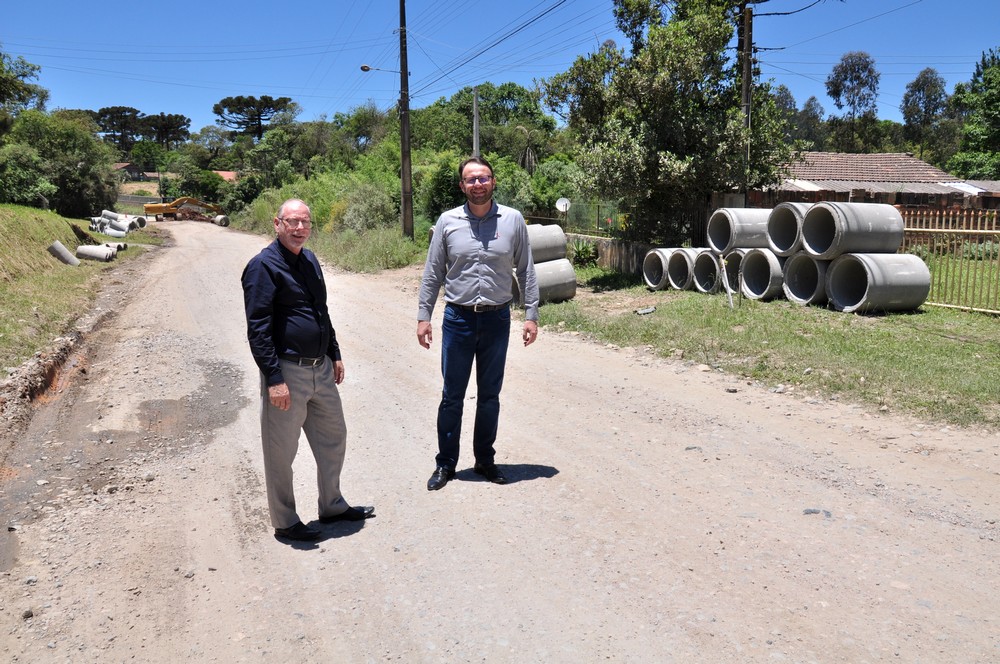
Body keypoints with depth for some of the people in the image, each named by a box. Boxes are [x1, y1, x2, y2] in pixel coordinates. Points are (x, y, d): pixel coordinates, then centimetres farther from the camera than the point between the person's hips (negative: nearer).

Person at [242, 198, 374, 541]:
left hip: (321, 369, 8)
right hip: (287, 372, -8)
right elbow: (258, 329, -18)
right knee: (281, 451, 6)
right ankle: (285, 522, 21)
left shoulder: (310, 260, 11)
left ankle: (332, 506, 34)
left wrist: (335, 354, 19)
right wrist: (274, 379, -22)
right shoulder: (264, 266, -14)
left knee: (333, 438, 17)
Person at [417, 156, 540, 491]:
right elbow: (433, 273, 3)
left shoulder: (512, 220, -1)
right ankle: (445, 463, 20)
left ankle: (485, 459, 27)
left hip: (497, 319, 1)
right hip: (458, 318, 0)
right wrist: (423, 316, -1)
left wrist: (531, 315, -1)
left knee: (490, 396, 12)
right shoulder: (448, 221, -1)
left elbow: (525, 271, 3)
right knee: (452, 396, 7)